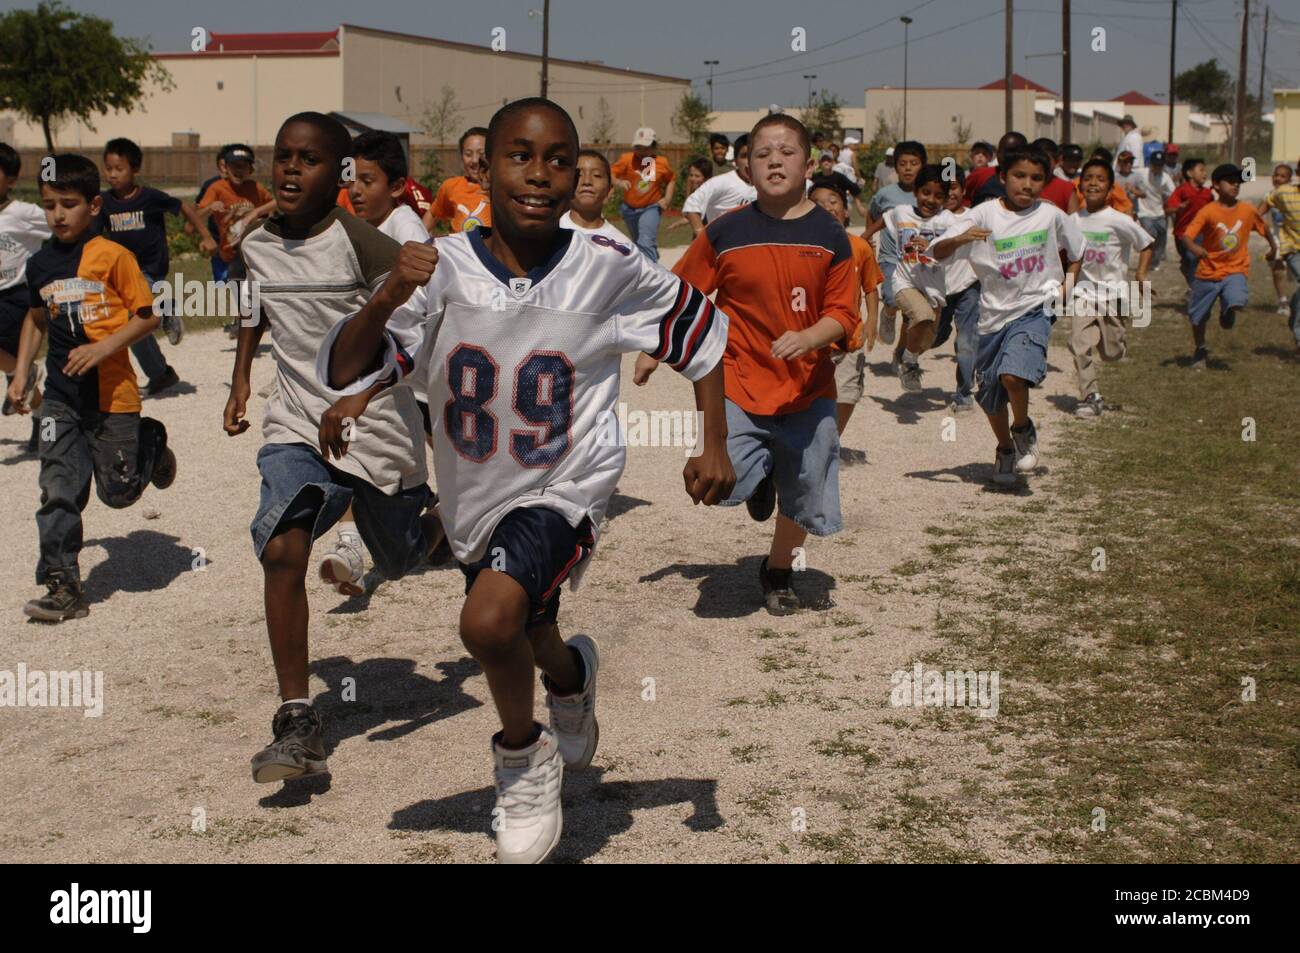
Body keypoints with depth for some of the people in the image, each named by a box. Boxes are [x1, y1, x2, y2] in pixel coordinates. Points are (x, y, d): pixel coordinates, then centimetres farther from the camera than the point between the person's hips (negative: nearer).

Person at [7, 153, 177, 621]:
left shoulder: (112, 257, -10)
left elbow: (147, 317, -8)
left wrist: (102, 349, -20)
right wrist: (20, 373, 16)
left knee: (119, 490, 6)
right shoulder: (40, 264, 7)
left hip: (112, 393, -4)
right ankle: (62, 586, 5)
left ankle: (151, 444, 36)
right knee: (58, 491, -1)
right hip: (61, 394, 4)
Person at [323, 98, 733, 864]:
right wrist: (389, 298, -35)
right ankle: (573, 675, 64)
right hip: (475, 498, 4)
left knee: (489, 620, -29)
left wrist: (714, 446, -6)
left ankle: (525, 757, 1)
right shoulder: (444, 268, -15)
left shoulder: (607, 268, -18)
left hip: (566, 489, -4)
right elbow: (343, 372, -18)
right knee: (529, 638, 26)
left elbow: (703, 328, -1)